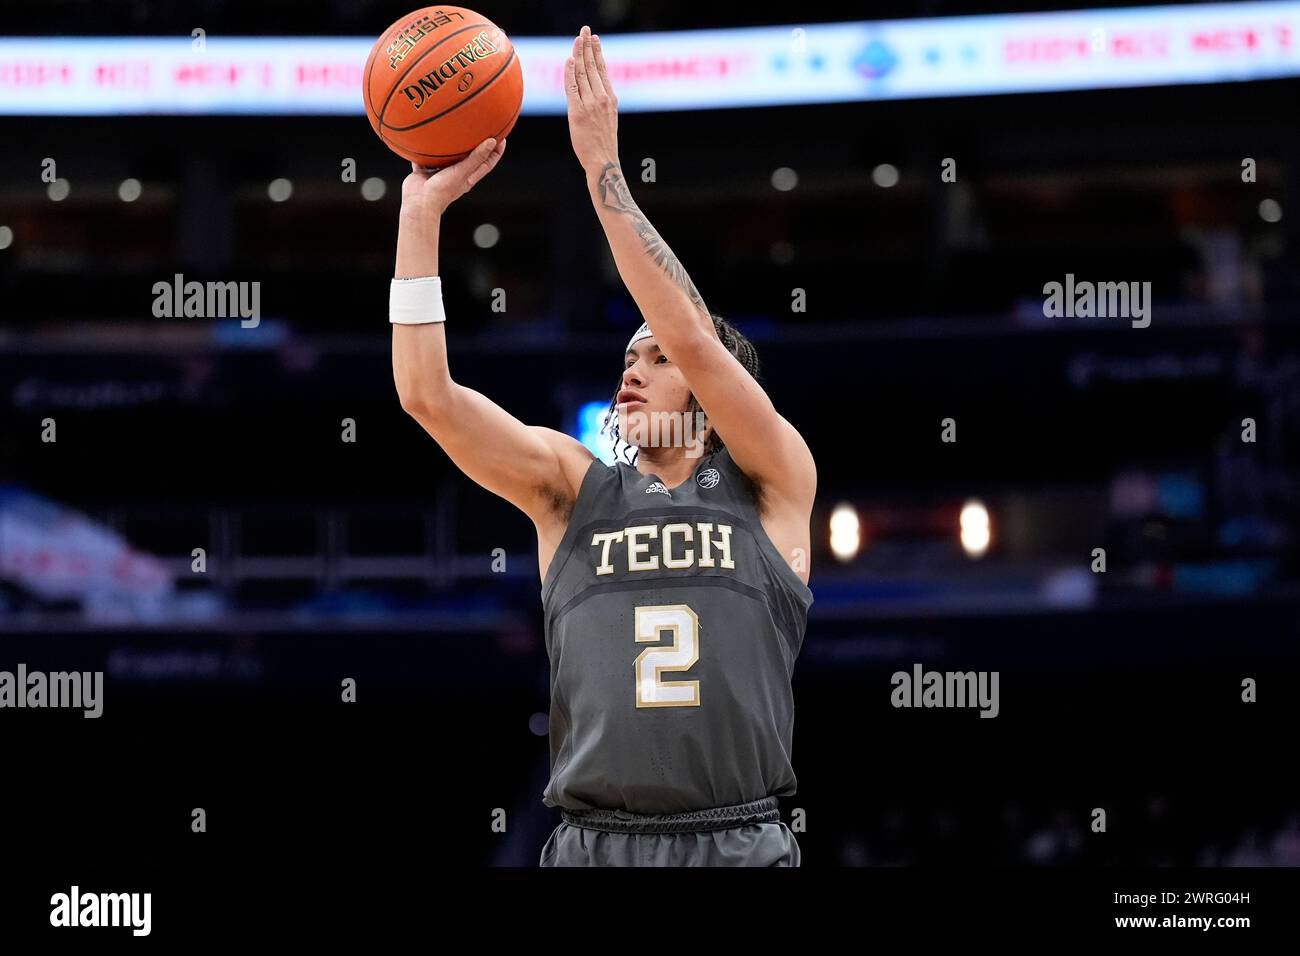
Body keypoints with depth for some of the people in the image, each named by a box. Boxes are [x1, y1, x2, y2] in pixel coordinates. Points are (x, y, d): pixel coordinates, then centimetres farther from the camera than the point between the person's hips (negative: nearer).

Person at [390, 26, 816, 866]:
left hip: (741, 843, -2)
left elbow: (692, 336, -7)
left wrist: (603, 171, -7)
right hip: (594, 845, 2)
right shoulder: (572, 487, 13)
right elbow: (427, 394, 3)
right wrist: (422, 212, 0)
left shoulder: (773, 484, 6)